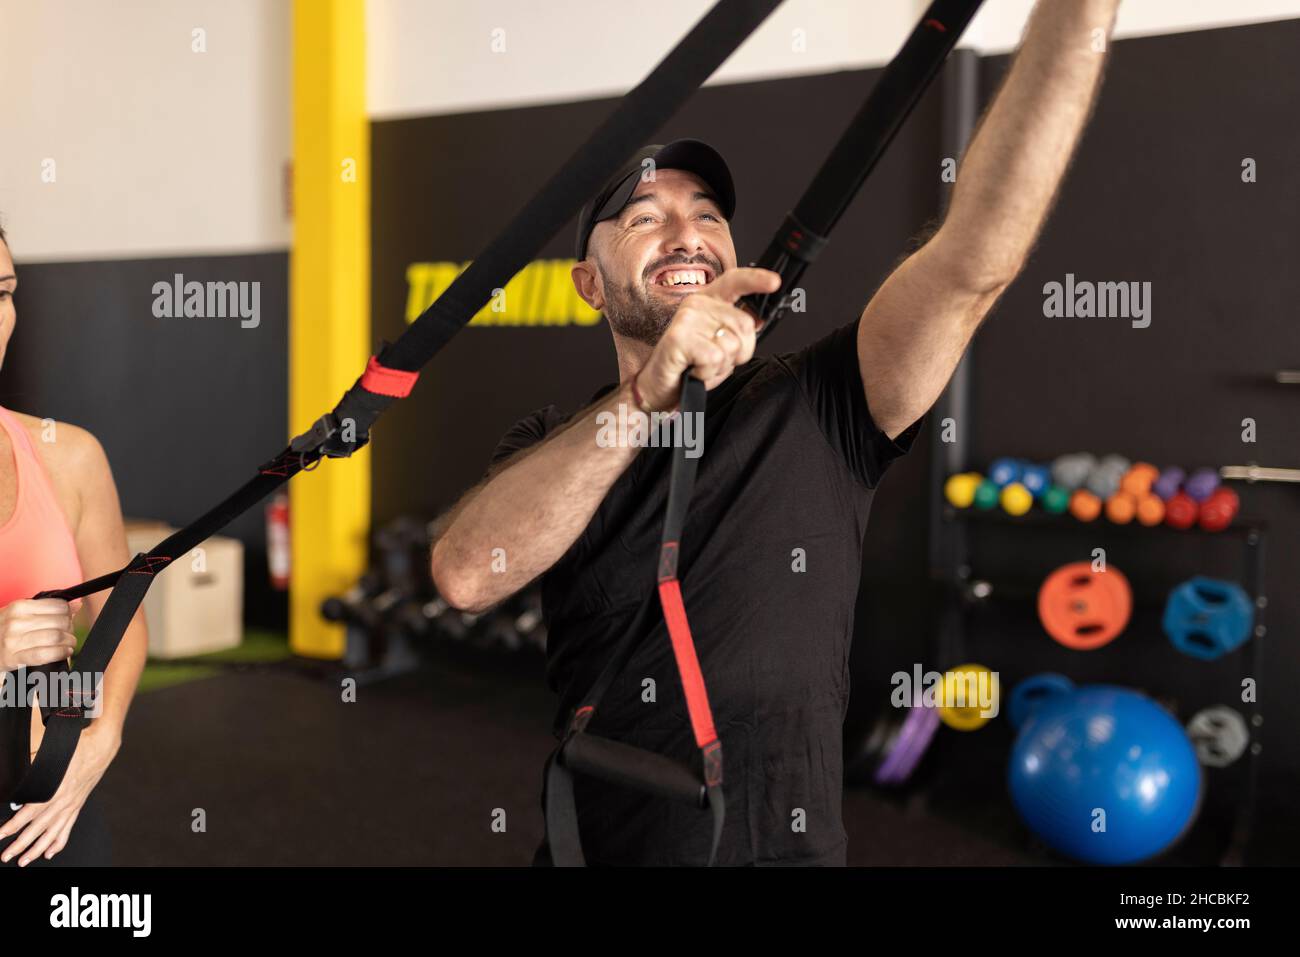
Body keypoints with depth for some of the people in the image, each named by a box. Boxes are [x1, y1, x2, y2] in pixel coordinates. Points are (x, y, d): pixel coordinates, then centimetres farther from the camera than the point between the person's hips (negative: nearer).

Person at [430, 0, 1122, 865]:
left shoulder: (816, 409, -7)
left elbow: (977, 258, -21)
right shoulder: (554, 446, -1)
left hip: (790, 844, -2)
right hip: (597, 842, 2)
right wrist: (648, 392, -31)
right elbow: (467, 574, -22)